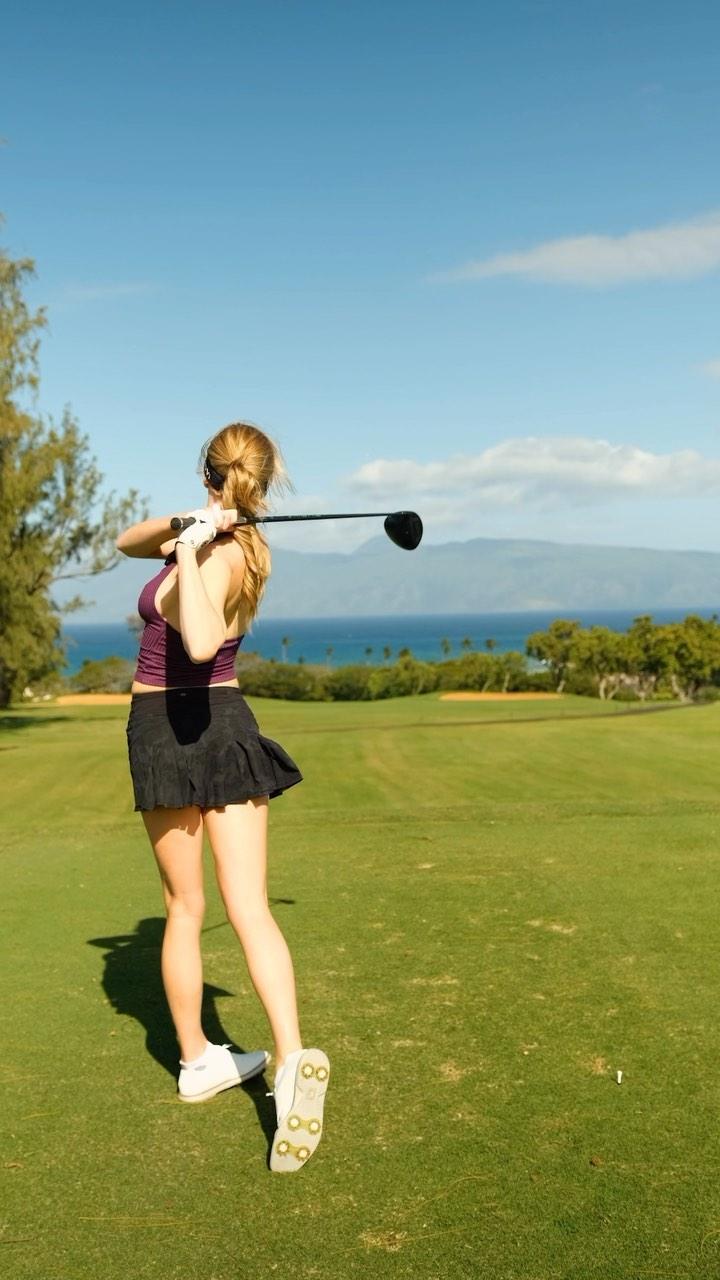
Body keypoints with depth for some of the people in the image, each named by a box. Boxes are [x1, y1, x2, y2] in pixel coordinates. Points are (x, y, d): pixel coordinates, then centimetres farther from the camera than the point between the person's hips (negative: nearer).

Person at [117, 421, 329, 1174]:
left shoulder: (220, 556, -17)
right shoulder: (232, 543, 5)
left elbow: (200, 644, -38)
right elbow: (126, 542, 15)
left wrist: (188, 549, -30)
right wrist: (179, 525, -3)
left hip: (168, 730, -5)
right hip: (226, 725, 5)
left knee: (184, 907, 12)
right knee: (250, 911, -3)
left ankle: (197, 1062, 27)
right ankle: (292, 1058, -19)